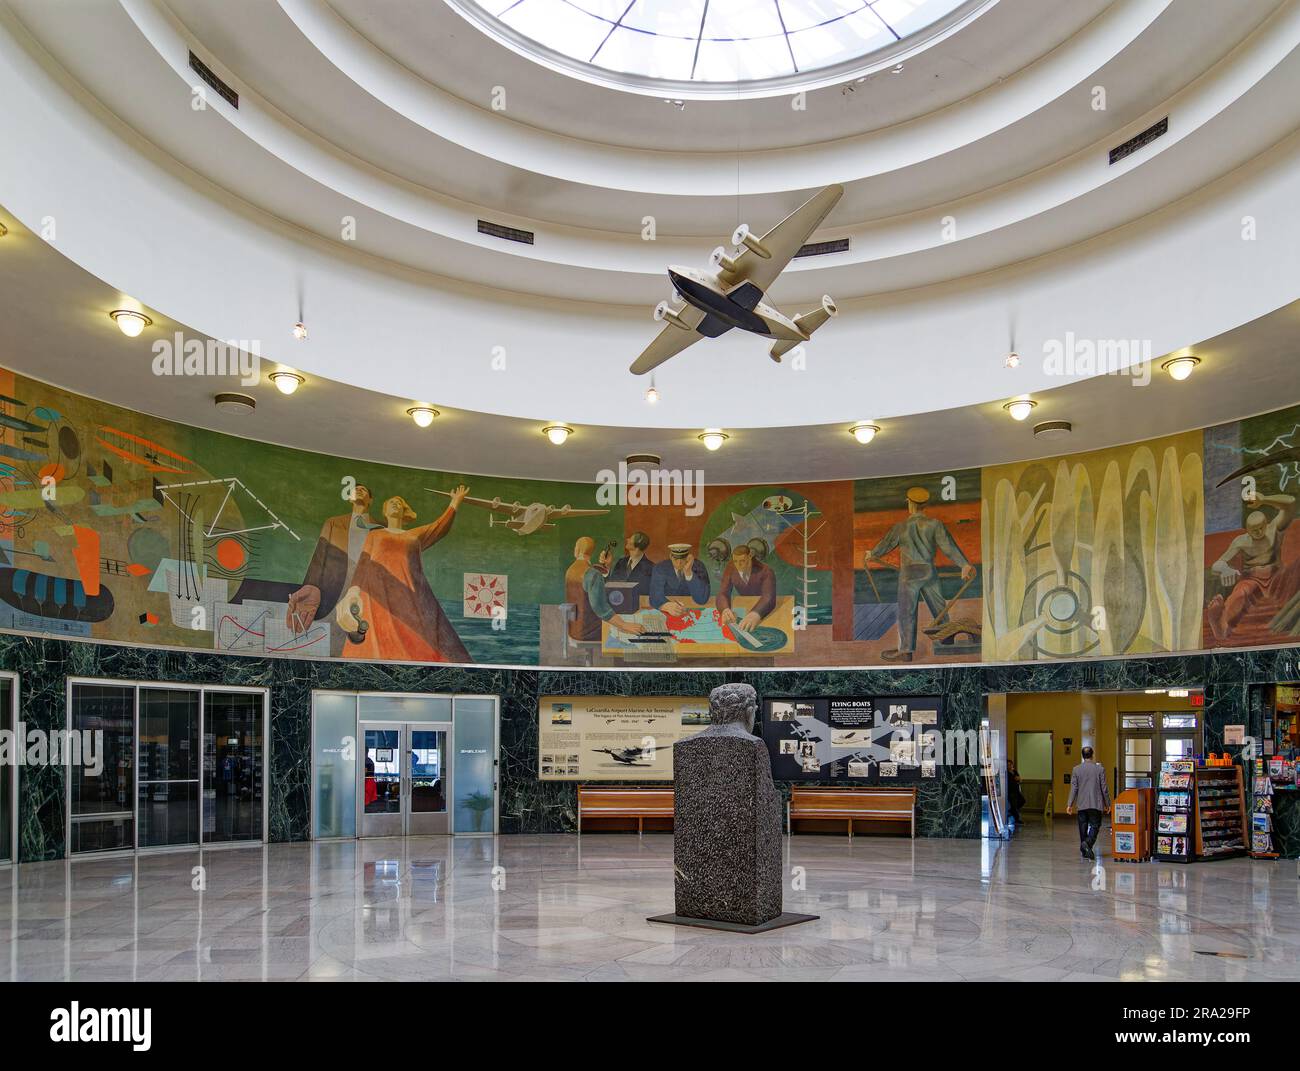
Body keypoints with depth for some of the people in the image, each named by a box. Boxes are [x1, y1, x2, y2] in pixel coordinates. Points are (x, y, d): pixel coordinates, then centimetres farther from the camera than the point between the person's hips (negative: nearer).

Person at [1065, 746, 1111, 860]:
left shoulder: (1076, 769, -1)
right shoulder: (1100, 769, -4)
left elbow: (1073, 788, -3)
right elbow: (1104, 788, -2)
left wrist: (1070, 804, 0)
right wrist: (1107, 804, 7)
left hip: (1081, 804, 2)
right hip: (1096, 804, -2)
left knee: (1083, 827, 10)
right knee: (1095, 826, 3)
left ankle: (1084, 851, 14)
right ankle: (1087, 843, -23)